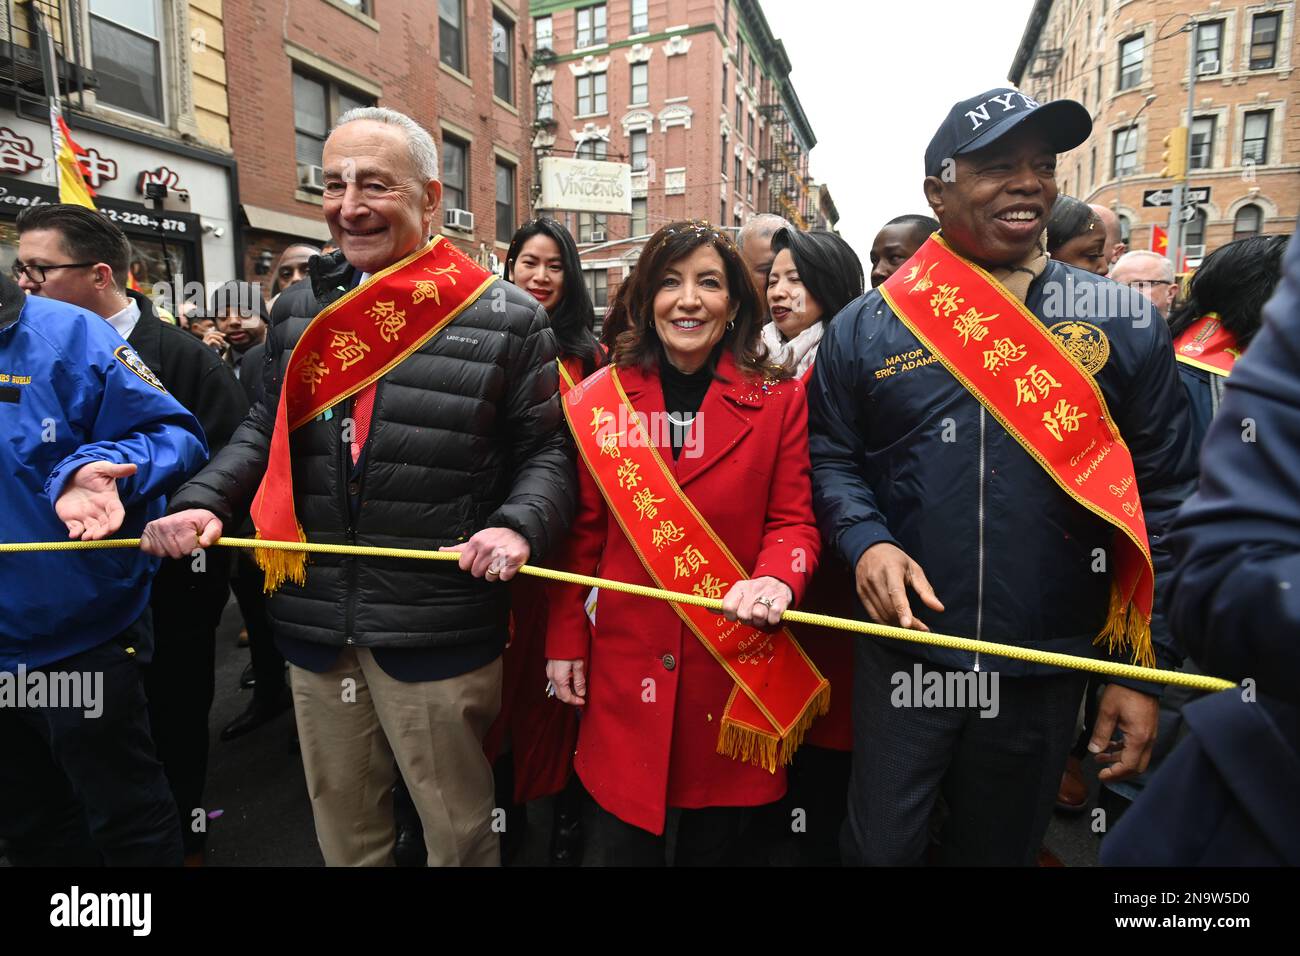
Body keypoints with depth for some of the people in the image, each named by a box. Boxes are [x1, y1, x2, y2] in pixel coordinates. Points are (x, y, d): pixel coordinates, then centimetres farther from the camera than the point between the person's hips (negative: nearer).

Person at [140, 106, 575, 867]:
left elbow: (548, 450, -5)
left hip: (439, 631, -4)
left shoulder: (505, 320, -7)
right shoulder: (301, 313, 9)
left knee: (457, 831, 15)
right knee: (344, 831, 24)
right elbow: (267, 431, 16)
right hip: (315, 625, 5)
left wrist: (518, 525, -23)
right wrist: (204, 500, 0)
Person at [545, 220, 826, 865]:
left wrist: (776, 580, -22)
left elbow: (793, 520, -1)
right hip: (626, 662, 1)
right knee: (625, 840, 15)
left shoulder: (778, 400, -2)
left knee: (716, 839, 18)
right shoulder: (600, 399, 0)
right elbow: (583, 533, 4)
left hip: (738, 660, 0)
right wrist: (566, 641, 4)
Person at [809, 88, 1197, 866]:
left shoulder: (1124, 323, -2)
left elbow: (1164, 502, -1)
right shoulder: (867, 326, -3)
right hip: (904, 649, -1)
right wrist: (865, 541, -17)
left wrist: (1144, 666, -3)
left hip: (1051, 661, 1)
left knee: (1003, 846, 23)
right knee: (880, 846, 14)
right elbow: (833, 458, 3)